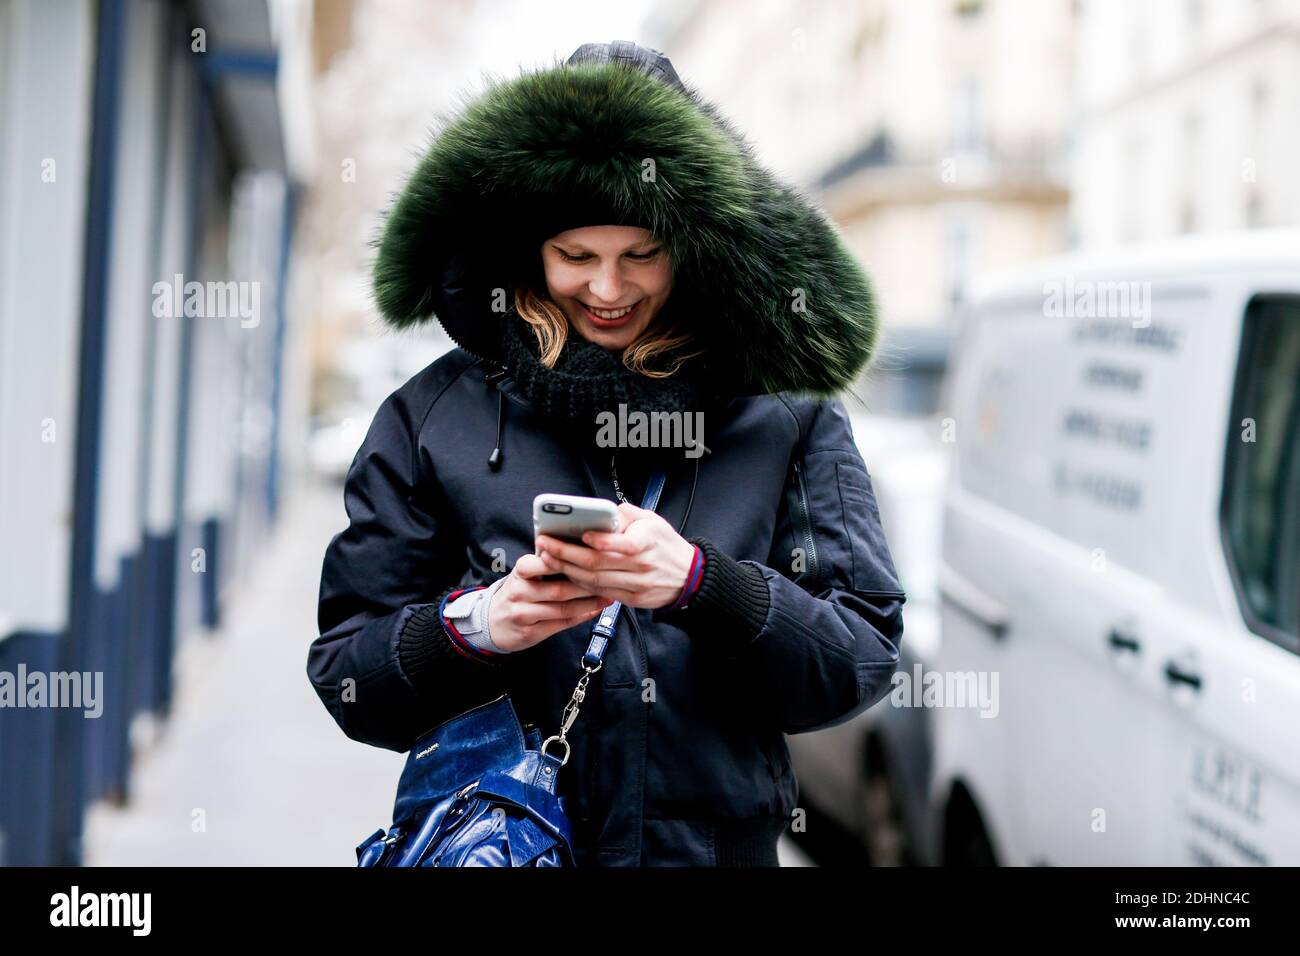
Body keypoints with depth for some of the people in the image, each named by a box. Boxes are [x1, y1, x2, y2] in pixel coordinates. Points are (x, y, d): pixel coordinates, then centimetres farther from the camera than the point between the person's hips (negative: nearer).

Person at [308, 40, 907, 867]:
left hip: (721, 839, 1)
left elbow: (865, 659, -3)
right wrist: (474, 626, -15)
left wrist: (698, 585, -18)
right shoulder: (432, 418, 4)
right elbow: (345, 677, 3)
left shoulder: (787, 412, 4)